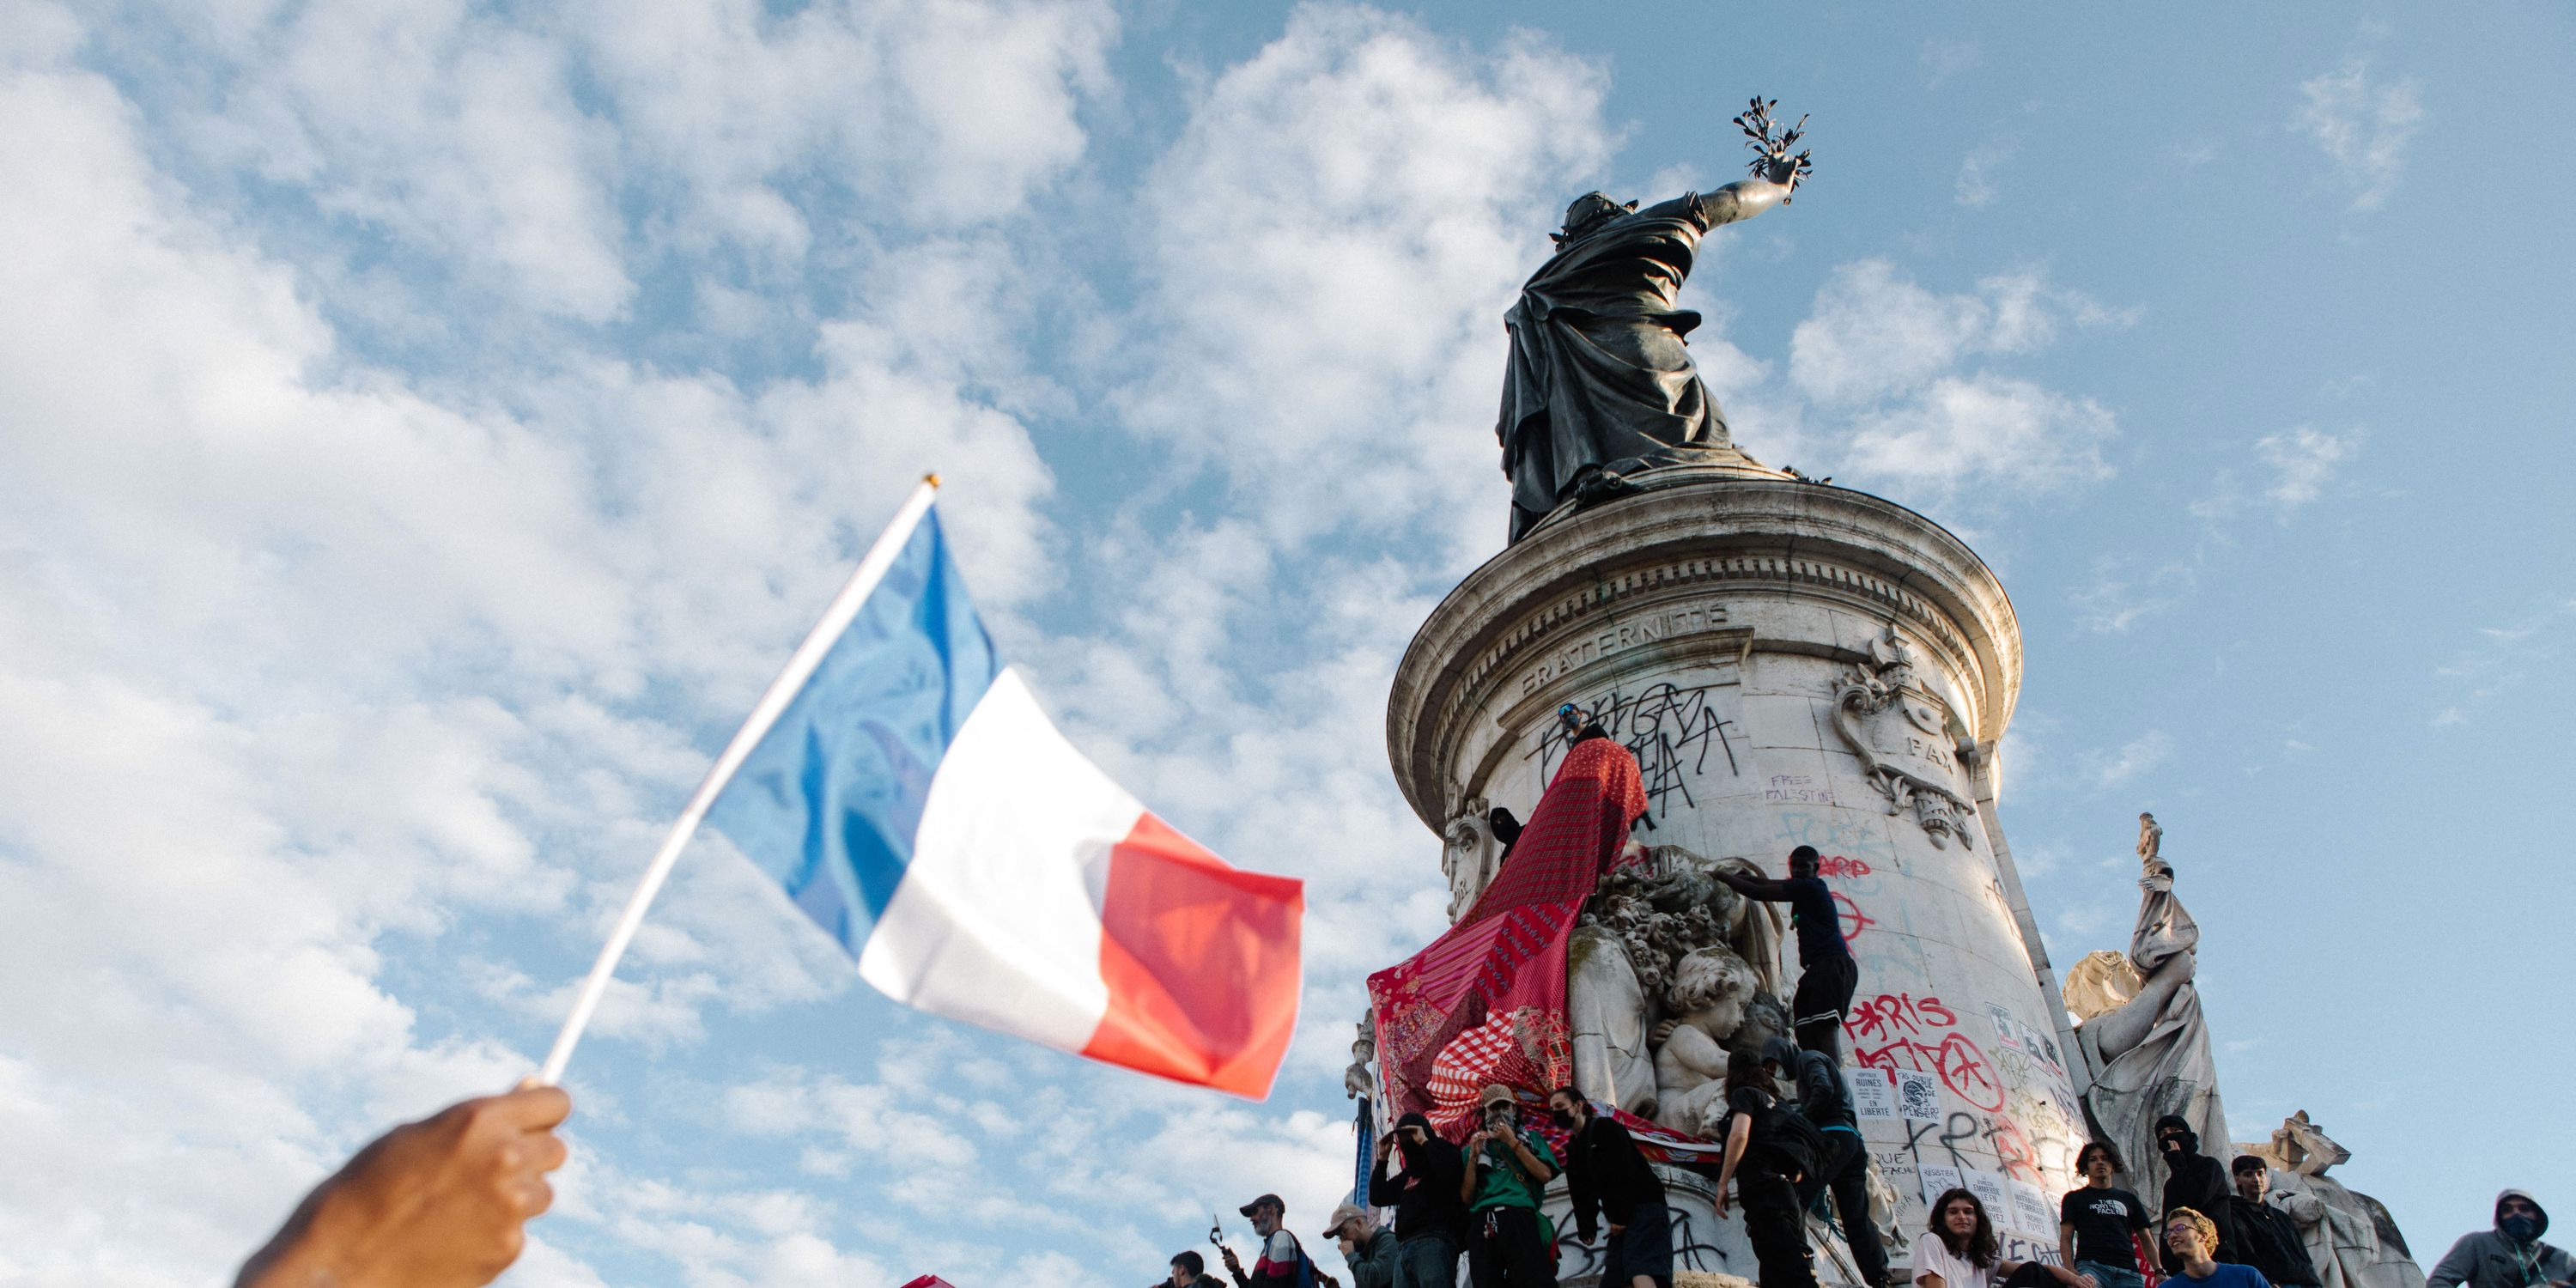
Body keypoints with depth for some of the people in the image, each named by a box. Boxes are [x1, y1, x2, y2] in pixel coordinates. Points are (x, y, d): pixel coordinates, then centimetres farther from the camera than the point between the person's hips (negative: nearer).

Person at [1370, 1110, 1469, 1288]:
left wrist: (1424, 1142, -4)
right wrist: (1382, 1157, 22)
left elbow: (1448, 1173, -13)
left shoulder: (1441, 1153, 11)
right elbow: (1377, 1197, 26)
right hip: (1404, 1247, 8)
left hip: (1434, 1241, -8)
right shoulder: (1407, 1174, 32)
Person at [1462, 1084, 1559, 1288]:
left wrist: (1512, 1143, 4)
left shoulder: (1531, 1138, 24)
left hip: (1520, 1219, -2)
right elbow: (1466, 1198, 13)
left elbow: (1545, 1175, 3)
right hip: (1482, 1224, 2)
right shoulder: (1475, 1145, 24)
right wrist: (1473, 1156, 4)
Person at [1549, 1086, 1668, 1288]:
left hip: (1644, 1206, -9)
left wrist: (1620, 1216, -18)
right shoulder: (1574, 1148, 22)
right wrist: (1586, 1226, 0)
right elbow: (1582, 1193, 15)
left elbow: (1624, 1172, -14)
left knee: (1641, 1272, -29)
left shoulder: (1605, 1127, -3)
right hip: (1622, 1217, 9)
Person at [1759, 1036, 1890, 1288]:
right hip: (1853, 1140, 10)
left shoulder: (1807, 1058, 8)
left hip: (1832, 1137, -10)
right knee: (1857, 1218, 6)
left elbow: (1824, 1089, -12)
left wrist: (1799, 1123, -7)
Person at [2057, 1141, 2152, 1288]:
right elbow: (2065, 1238, 10)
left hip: (2128, 1270, 3)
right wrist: (2070, 1271, -6)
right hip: (2091, 1266, -3)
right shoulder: (2074, 1198, 19)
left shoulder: (2129, 1199, 27)